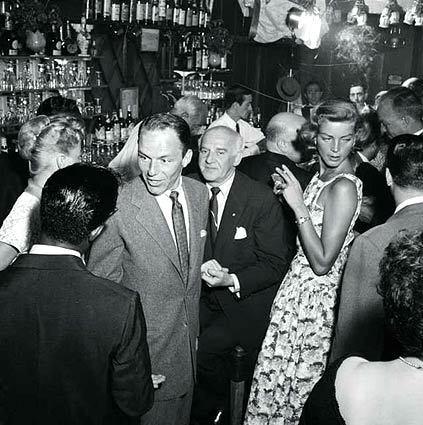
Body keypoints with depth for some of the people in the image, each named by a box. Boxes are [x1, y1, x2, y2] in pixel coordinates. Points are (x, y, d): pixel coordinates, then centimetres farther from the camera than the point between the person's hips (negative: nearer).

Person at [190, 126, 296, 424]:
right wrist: (201, 265, -16)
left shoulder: (262, 200, -16)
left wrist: (232, 280, -26)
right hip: (205, 300, 4)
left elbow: (275, 264, -13)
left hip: (245, 303, -4)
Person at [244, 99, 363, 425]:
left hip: (314, 296, -8)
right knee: (289, 381, 21)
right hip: (300, 287, 8)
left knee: (286, 382, 8)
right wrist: (287, 194, 0)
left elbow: (322, 263, -23)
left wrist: (299, 206, -25)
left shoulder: (343, 187, -22)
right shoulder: (323, 176, 6)